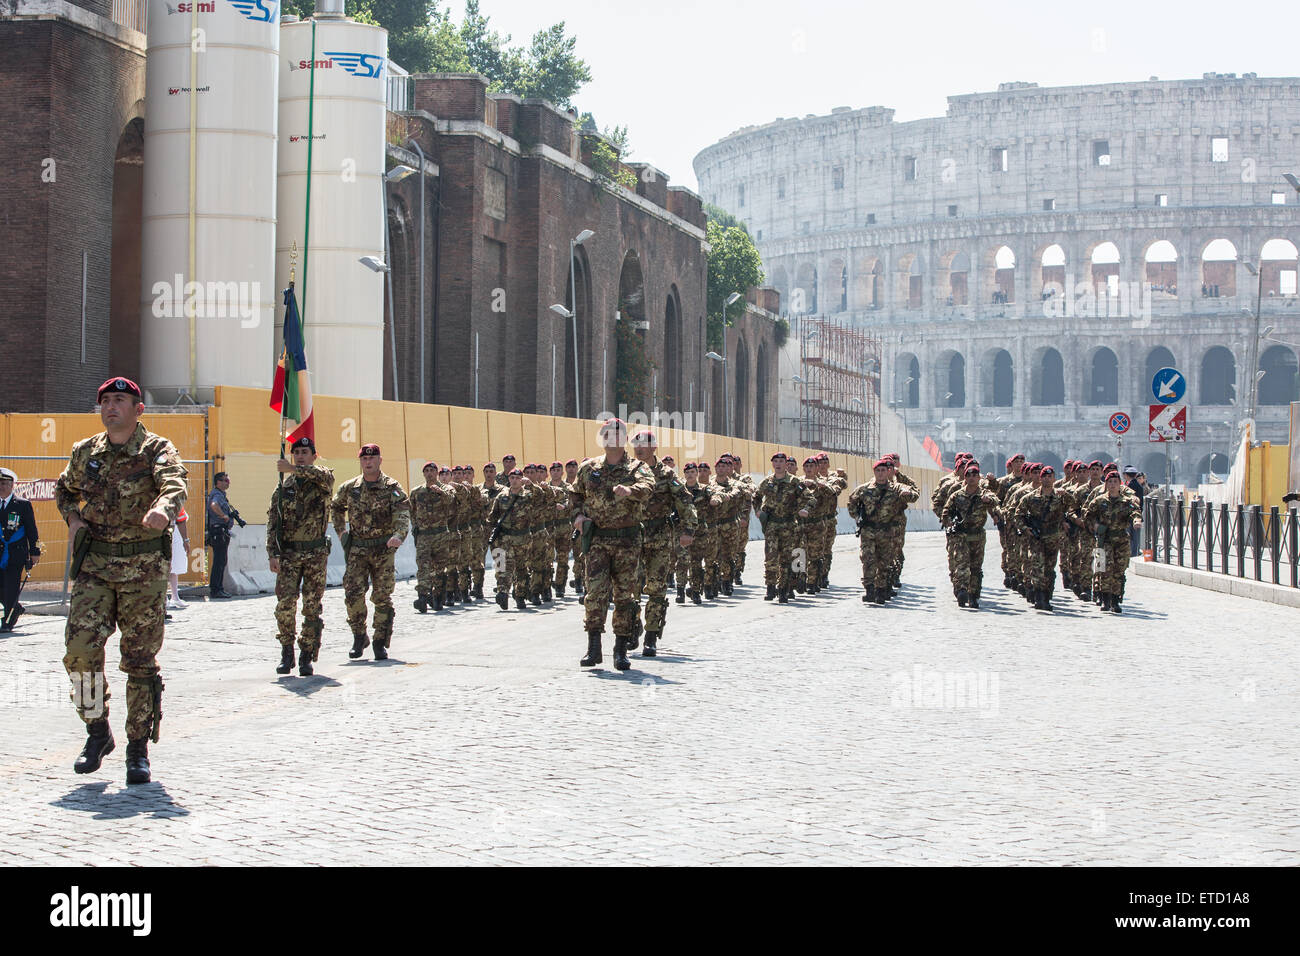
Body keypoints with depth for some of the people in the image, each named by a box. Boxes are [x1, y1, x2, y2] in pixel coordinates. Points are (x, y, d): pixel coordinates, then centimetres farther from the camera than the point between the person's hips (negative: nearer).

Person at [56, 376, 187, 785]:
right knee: (80, 647, -10)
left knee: (140, 659, 2)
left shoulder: (156, 449, -4)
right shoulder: (84, 453, 10)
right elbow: (63, 489, 29)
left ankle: (139, 747, 14)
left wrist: (163, 507, -48)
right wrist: (72, 518, 7)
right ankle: (97, 732, 9)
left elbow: (174, 482, -25)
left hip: (144, 567, -3)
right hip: (94, 564, 3)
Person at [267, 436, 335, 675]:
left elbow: (324, 476, -25)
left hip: (316, 553, -1)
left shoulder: (321, 482, 2)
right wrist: (272, 554, -5)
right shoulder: (283, 487, 9)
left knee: (312, 607, 1)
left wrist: (294, 469, -33)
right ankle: (286, 653, 7)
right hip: (288, 554, 1)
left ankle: (307, 657, 9)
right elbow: (273, 522, 6)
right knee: (285, 603, -8)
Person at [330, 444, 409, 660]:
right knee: (353, 593, -9)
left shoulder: (392, 487, -3)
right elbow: (335, 507, 26)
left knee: (382, 597, 1)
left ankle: (381, 643, 11)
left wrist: (398, 535, -36)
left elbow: (403, 513, -17)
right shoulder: (349, 488, 7)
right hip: (357, 549, 2)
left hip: (384, 549, -2)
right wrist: (341, 532, 14)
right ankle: (359, 637, 9)